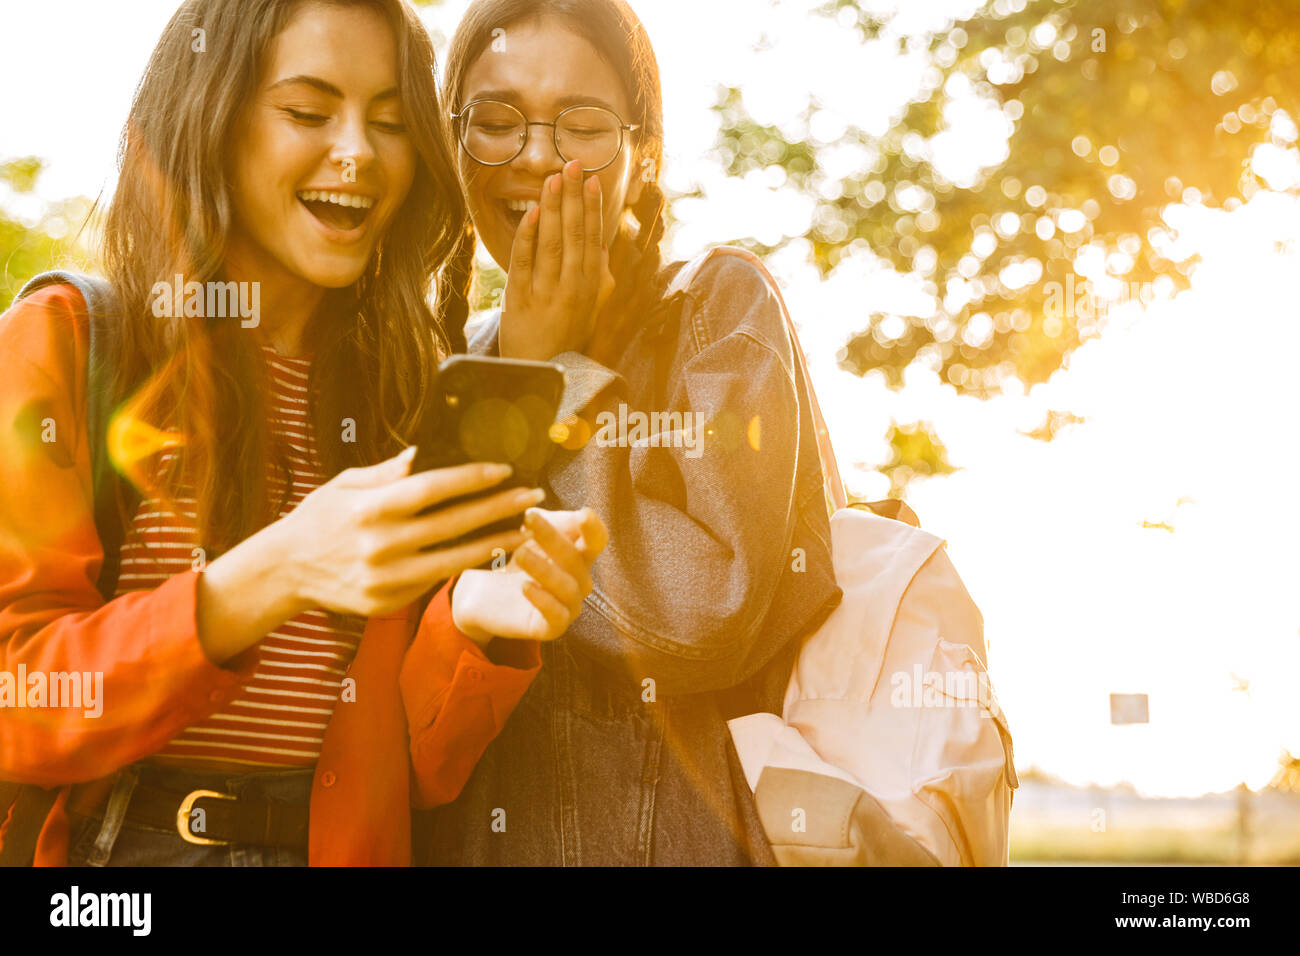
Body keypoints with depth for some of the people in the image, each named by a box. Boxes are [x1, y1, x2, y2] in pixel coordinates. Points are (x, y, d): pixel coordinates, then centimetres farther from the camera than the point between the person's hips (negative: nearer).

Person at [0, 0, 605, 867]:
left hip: (345, 842, 2)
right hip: (108, 841, -1)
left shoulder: (418, 384, 7)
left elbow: (412, 769, 5)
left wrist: (473, 621, -14)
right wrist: (273, 575, -21)